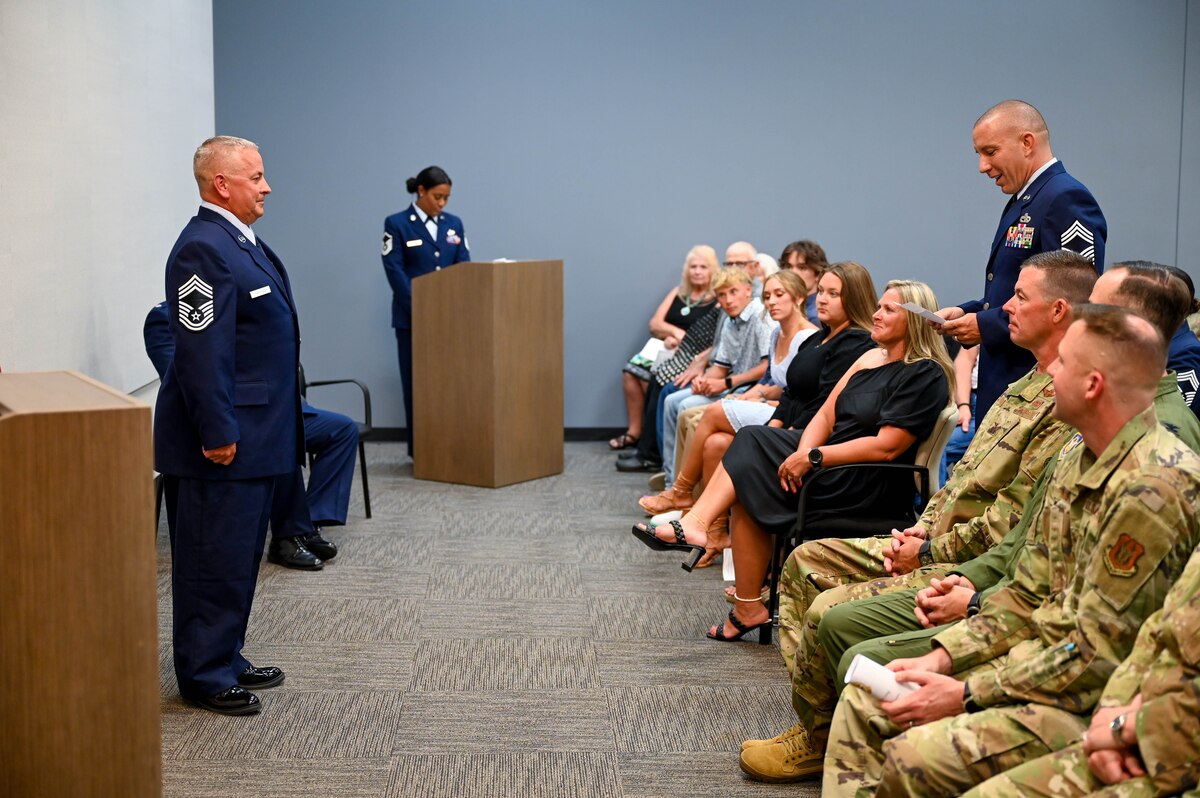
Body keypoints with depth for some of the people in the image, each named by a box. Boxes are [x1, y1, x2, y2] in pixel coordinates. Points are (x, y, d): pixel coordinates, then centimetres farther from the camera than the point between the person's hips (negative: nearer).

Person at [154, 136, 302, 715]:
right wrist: (218, 434, -23)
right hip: (222, 444, -10)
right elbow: (201, 351, -23)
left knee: (240, 558, 18)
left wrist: (273, 430, 20)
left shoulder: (242, 242, 14)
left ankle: (225, 659, 30)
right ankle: (205, 676, 11)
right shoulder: (202, 249, -18)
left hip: (255, 436, 10)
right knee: (215, 563, 0)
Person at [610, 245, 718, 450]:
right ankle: (634, 431, -15)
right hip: (664, 349, 6)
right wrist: (676, 332, -7)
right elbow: (654, 325, 12)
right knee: (631, 370, -18)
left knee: (655, 374, -29)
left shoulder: (719, 300, -1)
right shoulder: (678, 293, 17)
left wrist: (677, 341, -14)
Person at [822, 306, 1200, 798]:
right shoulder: (1078, 462, 8)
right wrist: (941, 658, 0)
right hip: (1039, 661, 10)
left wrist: (967, 695, -16)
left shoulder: (1153, 487, -23)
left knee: (915, 757, -26)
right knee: (862, 705, 3)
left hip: (1097, 702, -9)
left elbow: (1096, 655, -21)